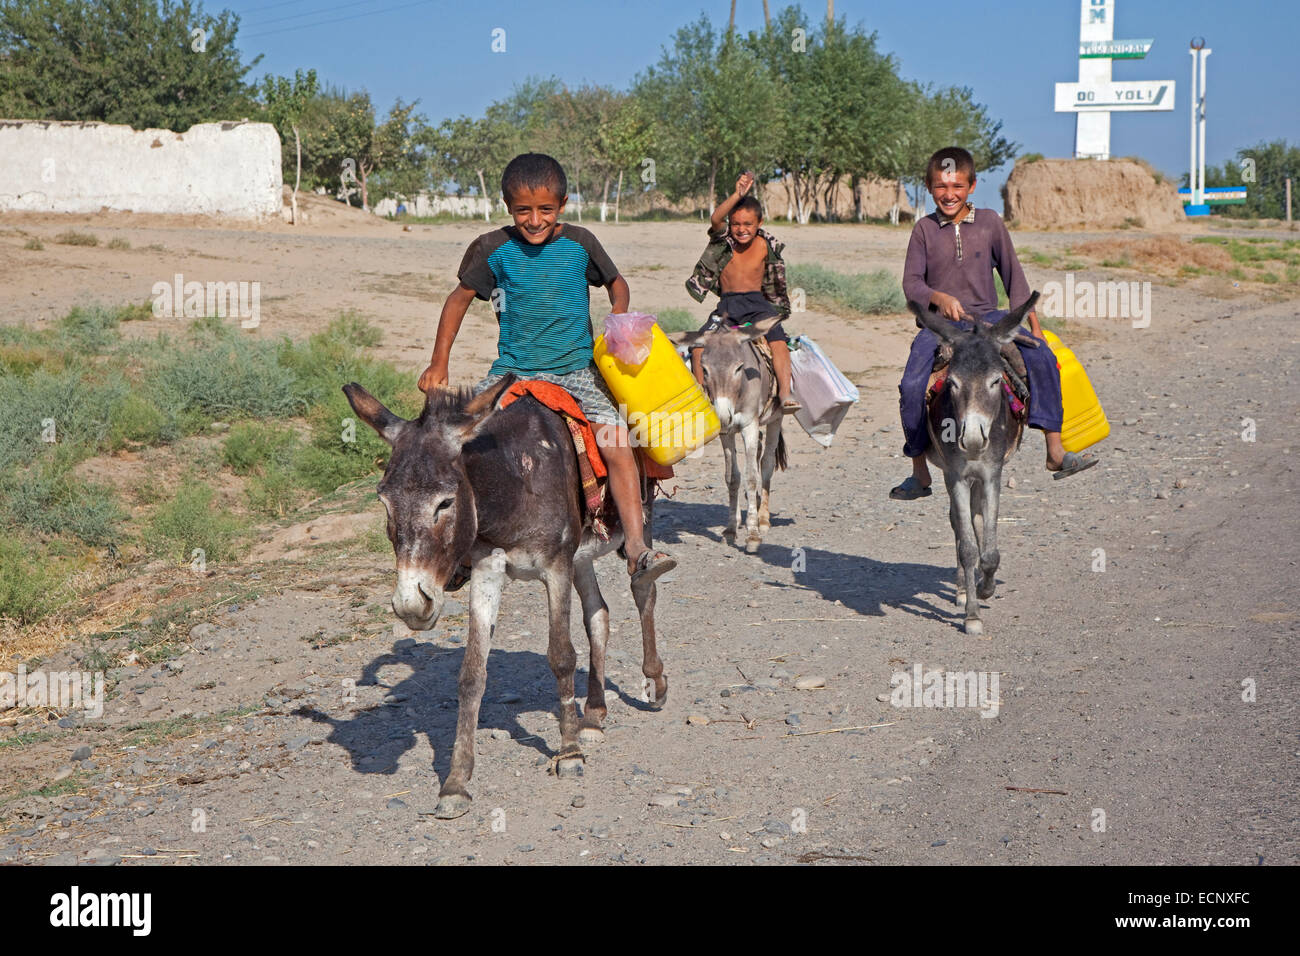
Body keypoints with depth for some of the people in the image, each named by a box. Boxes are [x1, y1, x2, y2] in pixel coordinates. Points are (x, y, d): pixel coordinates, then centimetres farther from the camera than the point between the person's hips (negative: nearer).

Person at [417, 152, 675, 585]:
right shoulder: (493, 249, -2)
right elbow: (460, 297, 11)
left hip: (576, 368, -1)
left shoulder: (579, 242, -1)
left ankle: (637, 550, -21)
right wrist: (438, 364, 9)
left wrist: (618, 319, -5)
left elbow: (616, 282, 16)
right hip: (513, 368, 1)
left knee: (616, 441, -21)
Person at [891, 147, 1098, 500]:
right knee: (912, 385, -23)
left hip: (988, 317, 1)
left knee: (1042, 359, -19)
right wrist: (940, 297, -23)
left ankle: (1055, 451, -11)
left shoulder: (990, 222, 6)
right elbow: (911, 282, -2)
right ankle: (919, 473, -7)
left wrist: (1032, 323, 6)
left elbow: (1013, 274, 11)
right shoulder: (924, 229, 4)